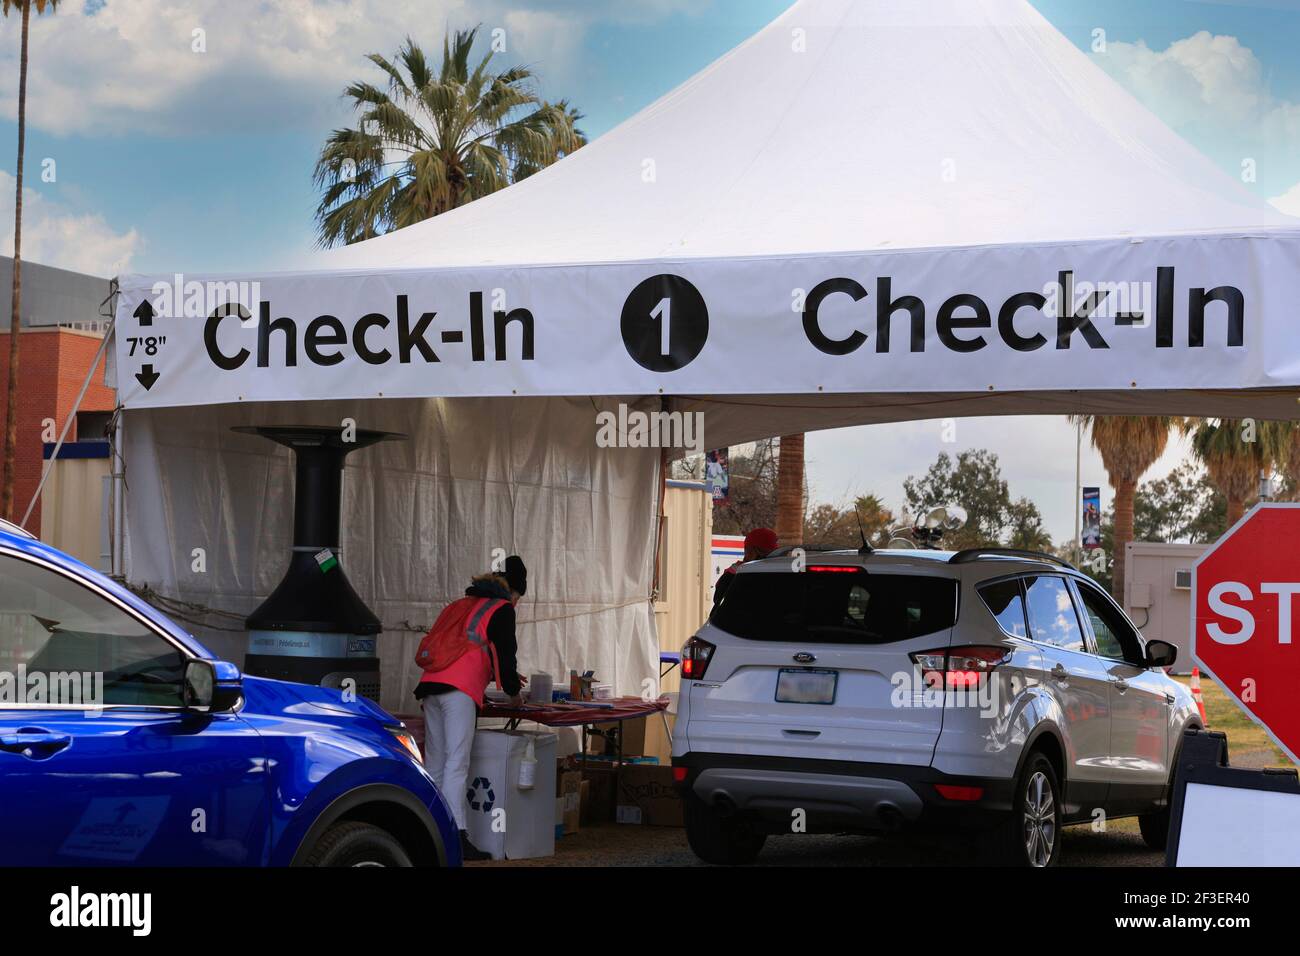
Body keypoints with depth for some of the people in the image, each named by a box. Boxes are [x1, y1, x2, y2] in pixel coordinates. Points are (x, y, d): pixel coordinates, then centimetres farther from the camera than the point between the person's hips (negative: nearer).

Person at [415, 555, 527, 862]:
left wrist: (502, 676, 43)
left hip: (430, 686, 7)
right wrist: (513, 692, 20)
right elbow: (504, 653, 4)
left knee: (435, 763, 9)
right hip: (460, 690, -7)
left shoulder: (459, 606, 30)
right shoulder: (502, 609, 7)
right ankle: (456, 835, -19)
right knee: (456, 764, -12)